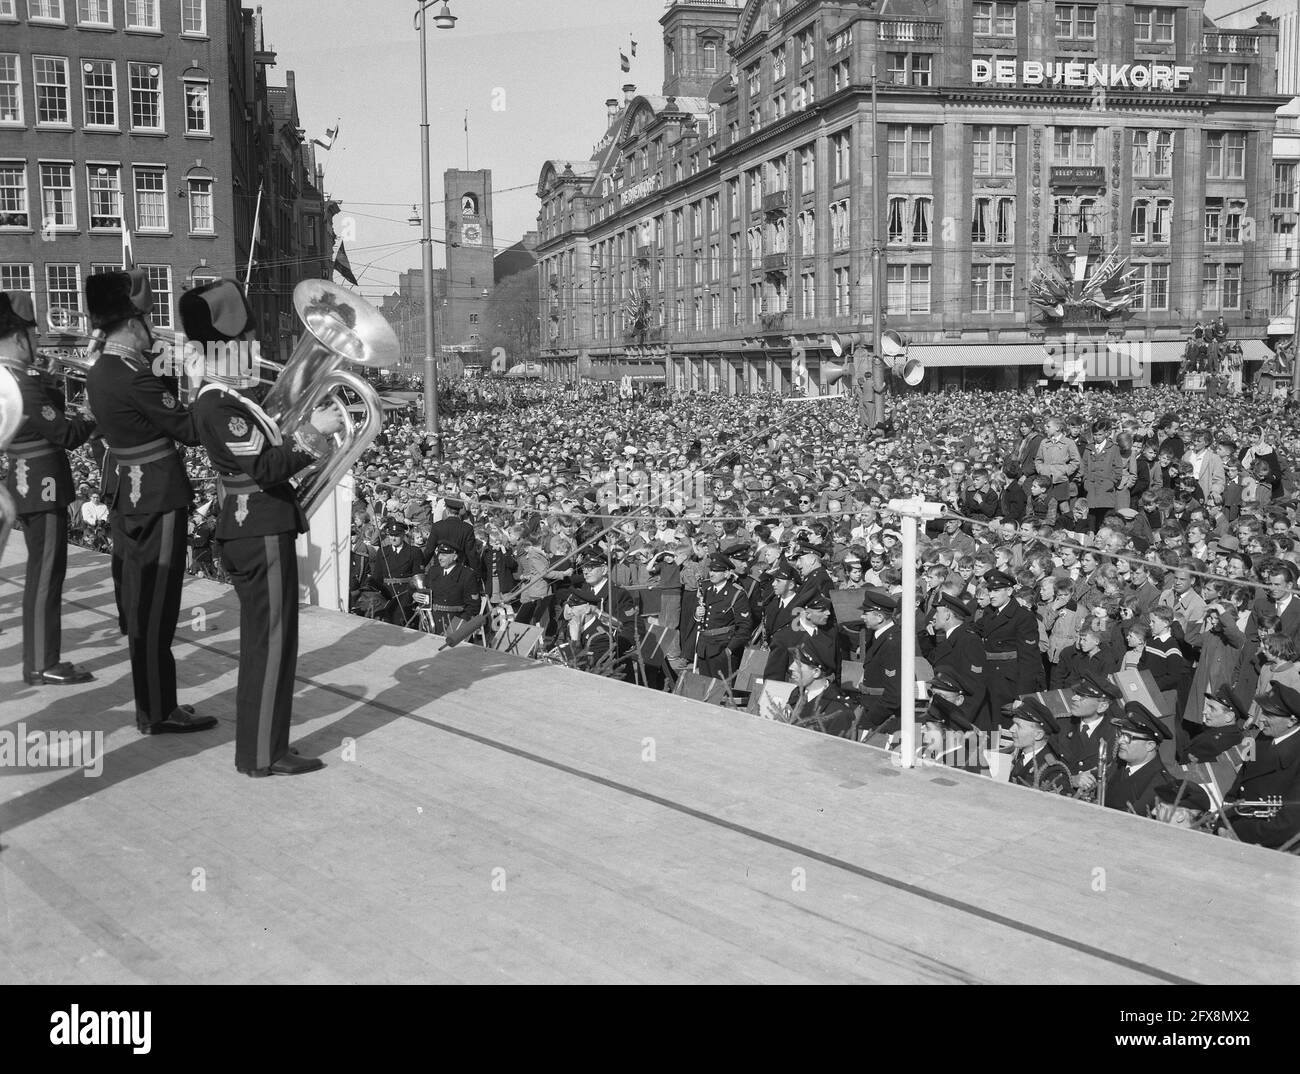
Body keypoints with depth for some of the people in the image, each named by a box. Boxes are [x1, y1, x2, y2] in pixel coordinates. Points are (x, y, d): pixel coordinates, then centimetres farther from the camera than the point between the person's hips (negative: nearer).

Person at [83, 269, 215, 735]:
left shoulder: (100, 372, 8)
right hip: (156, 502, -10)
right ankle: (159, 713, 7)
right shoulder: (133, 377, -20)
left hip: (128, 498, 10)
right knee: (155, 610, -1)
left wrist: (175, 376, 3)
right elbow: (191, 431, -17)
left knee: (138, 604, 15)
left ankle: (151, 704, 25)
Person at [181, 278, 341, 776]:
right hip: (260, 534, -10)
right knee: (271, 642, -3)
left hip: (255, 530, 10)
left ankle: (261, 744, 25)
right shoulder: (220, 406, -18)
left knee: (263, 641, 16)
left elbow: (267, 455, 18)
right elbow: (265, 468, -25)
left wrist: (306, 435, 10)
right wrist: (313, 432, -19)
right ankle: (263, 754, 4)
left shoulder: (225, 399, 14)